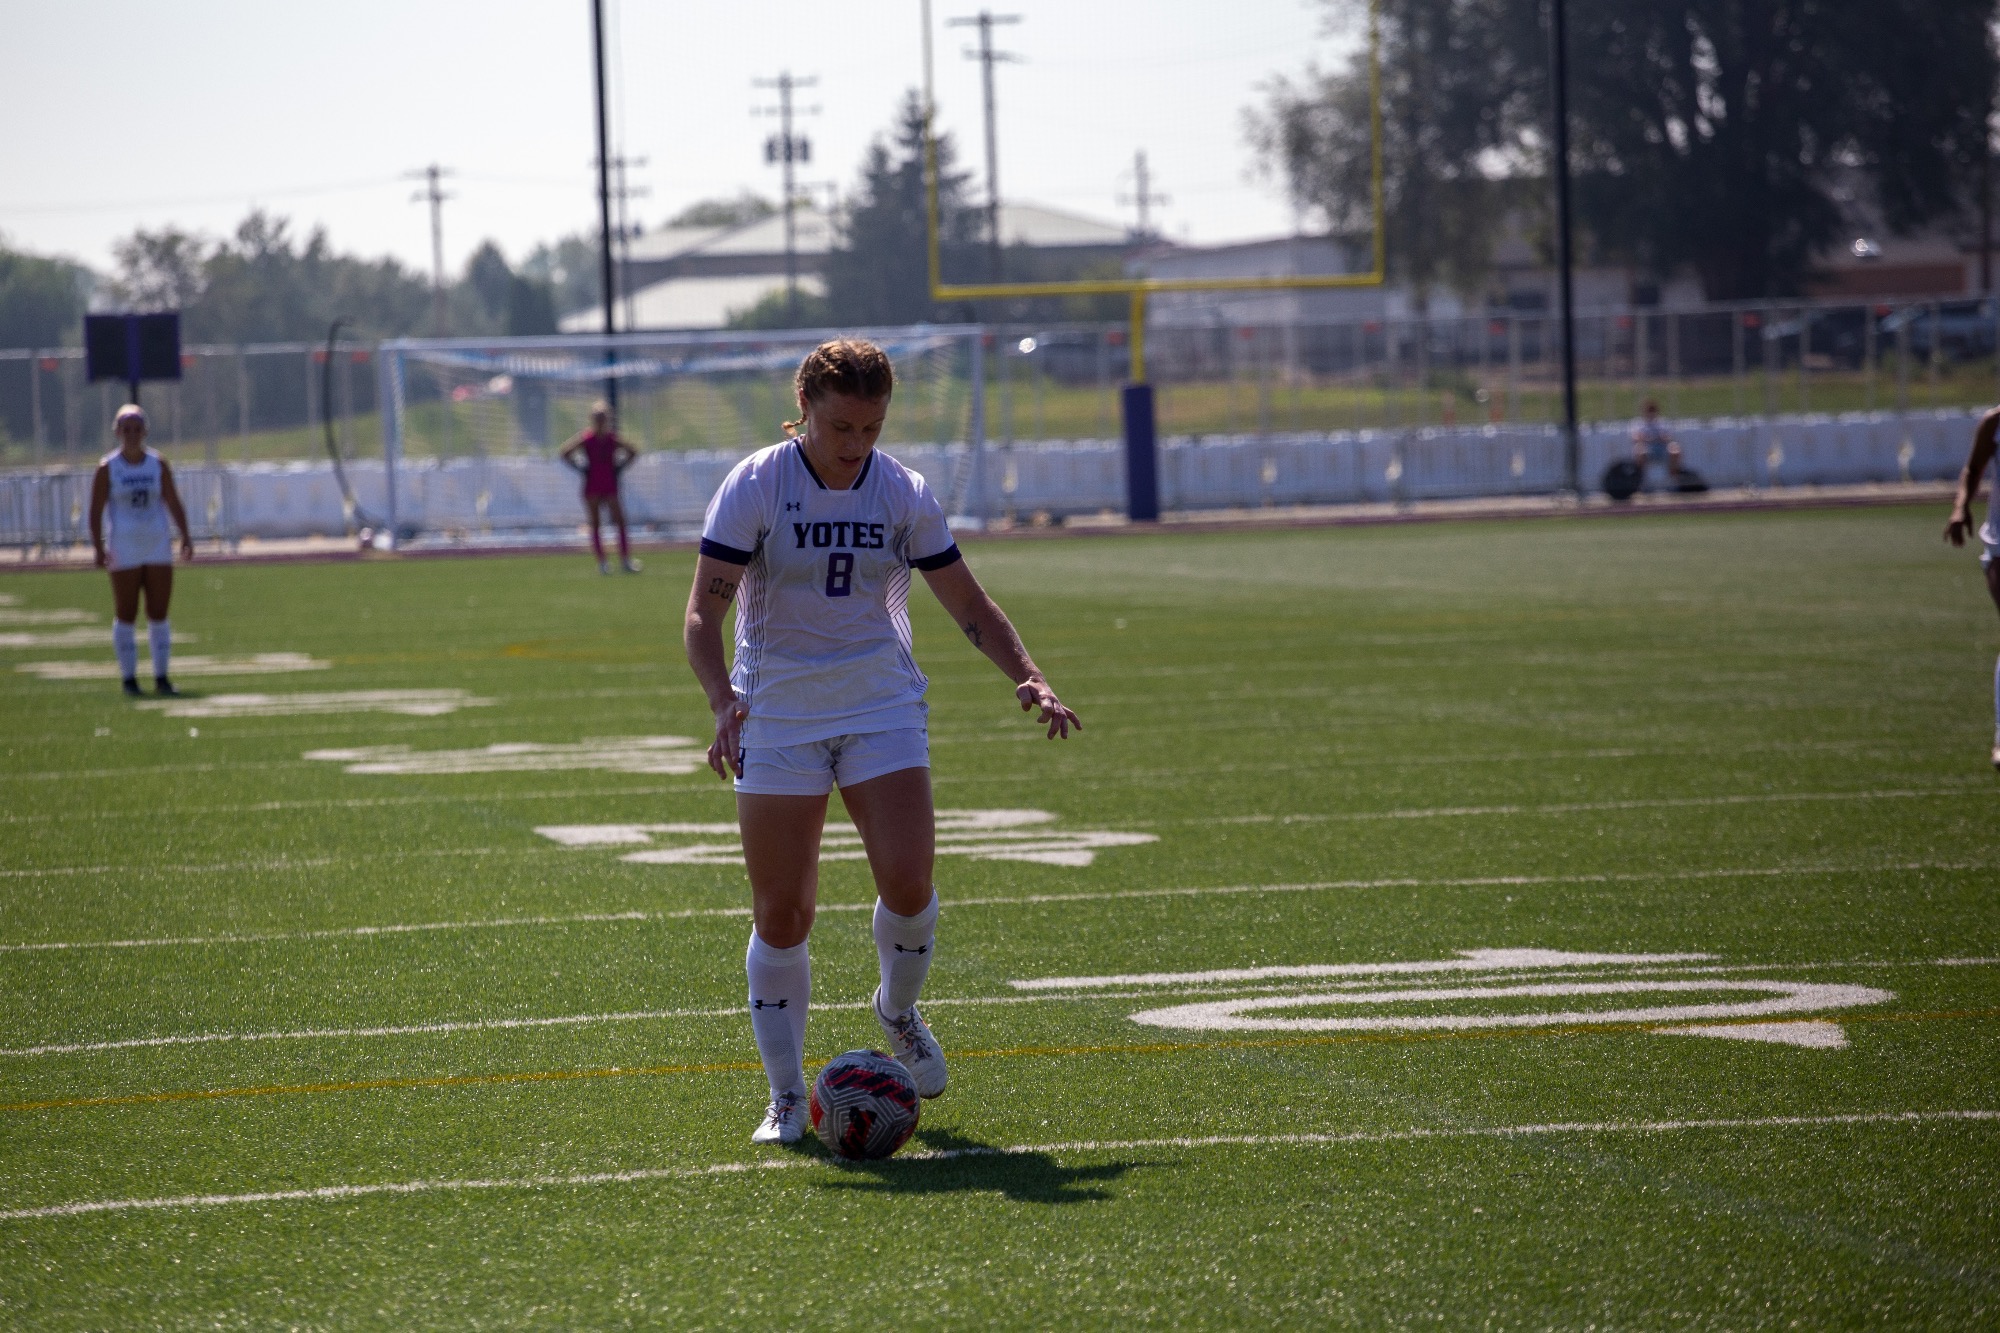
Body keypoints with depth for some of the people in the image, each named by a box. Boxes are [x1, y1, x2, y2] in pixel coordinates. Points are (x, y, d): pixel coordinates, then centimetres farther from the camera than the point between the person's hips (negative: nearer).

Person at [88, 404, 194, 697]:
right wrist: (98, 547, -13)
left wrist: (185, 537, -5)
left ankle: (161, 677, 5)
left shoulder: (158, 465, 6)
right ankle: (129, 678, 6)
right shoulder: (108, 469, -1)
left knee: (158, 613, 0)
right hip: (124, 549, -2)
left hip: (158, 546, 2)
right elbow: (96, 510, -3)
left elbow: (173, 503, 6)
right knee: (126, 615, 0)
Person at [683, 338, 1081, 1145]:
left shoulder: (902, 494, 0)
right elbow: (704, 611, -11)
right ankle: (785, 1099, 10)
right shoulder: (755, 487, -8)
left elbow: (967, 604, 8)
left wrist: (1029, 679, -7)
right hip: (777, 718, -2)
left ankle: (898, 1013, 17)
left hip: (882, 710, 2)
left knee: (908, 881, -15)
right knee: (781, 913, -3)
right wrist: (723, 699, -28)